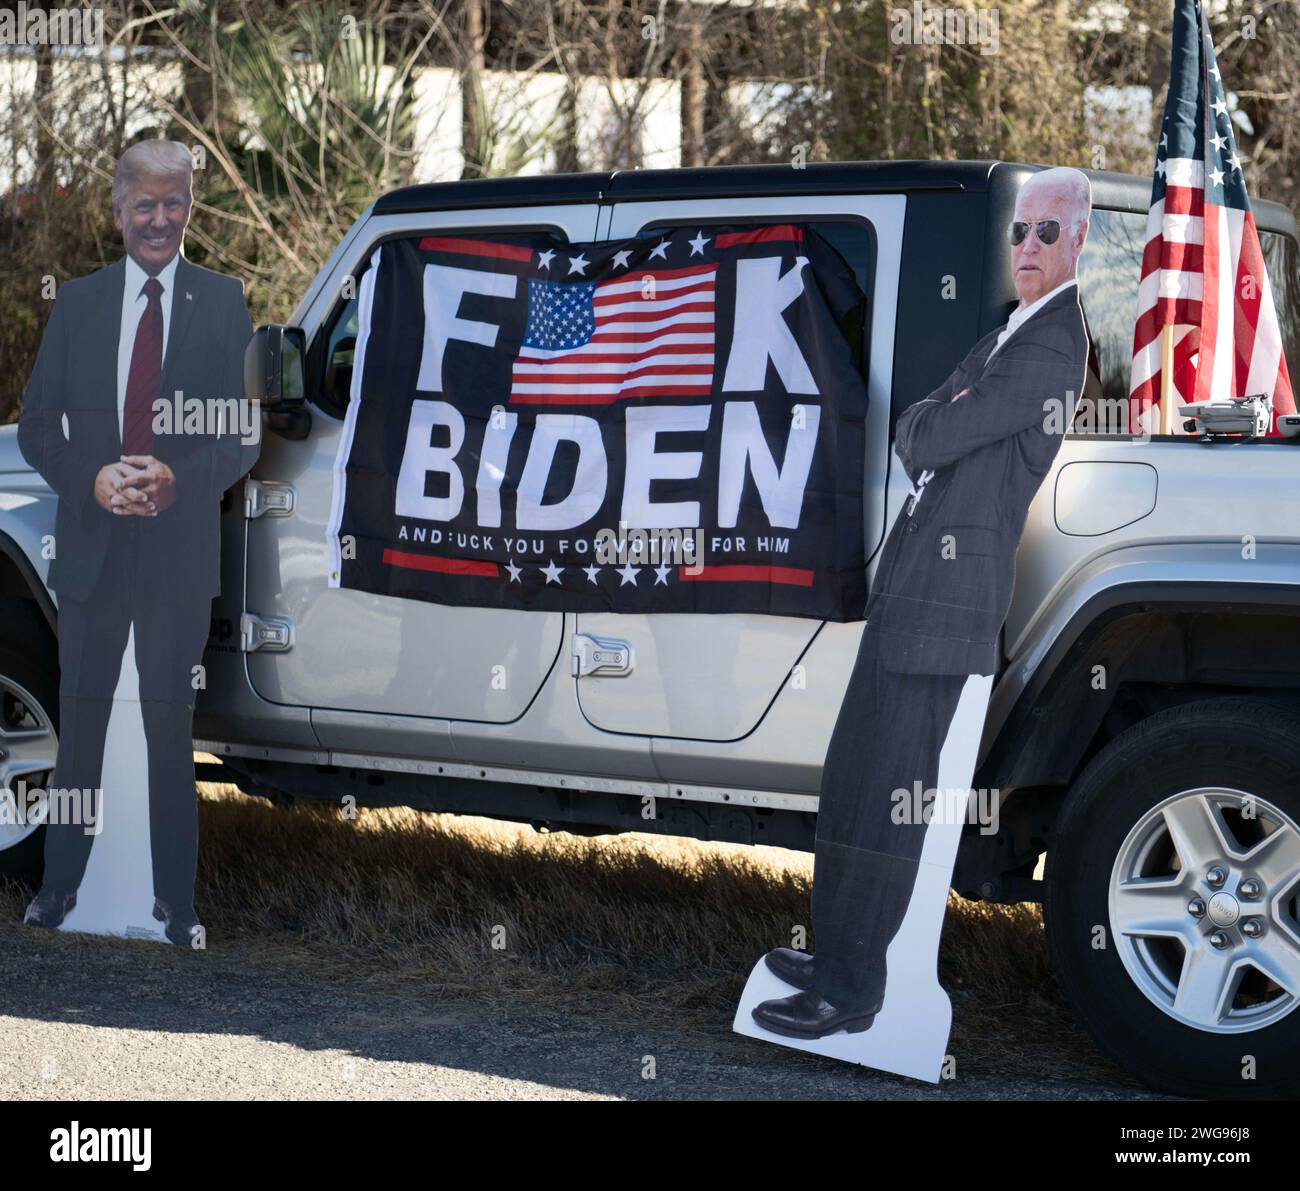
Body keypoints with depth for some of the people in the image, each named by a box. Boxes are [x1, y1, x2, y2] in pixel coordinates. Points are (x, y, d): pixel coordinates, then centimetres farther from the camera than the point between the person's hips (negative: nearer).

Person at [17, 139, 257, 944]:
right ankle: (60, 885, 21)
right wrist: (90, 479, -13)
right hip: (91, 543, 2)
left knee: (172, 725, 7)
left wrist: (181, 479, -19)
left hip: (181, 545, -2)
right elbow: (37, 424, 5)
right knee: (80, 720, 10)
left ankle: (176, 899, 16)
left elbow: (246, 432, -2)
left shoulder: (223, 302, 1)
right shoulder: (78, 302, 6)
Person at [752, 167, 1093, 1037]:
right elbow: (915, 434, 22)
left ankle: (854, 993, -1)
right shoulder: (1011, 335, 20)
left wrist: (924, 426, 7)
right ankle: (839, 954, 24)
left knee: (887, 790, -7)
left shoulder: (1052, 349, -13)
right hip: (911, 581, 10)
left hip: (946, 590, -10)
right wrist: (929, 426, 3)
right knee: (855, 776, 14)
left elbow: (926, 438, -12)